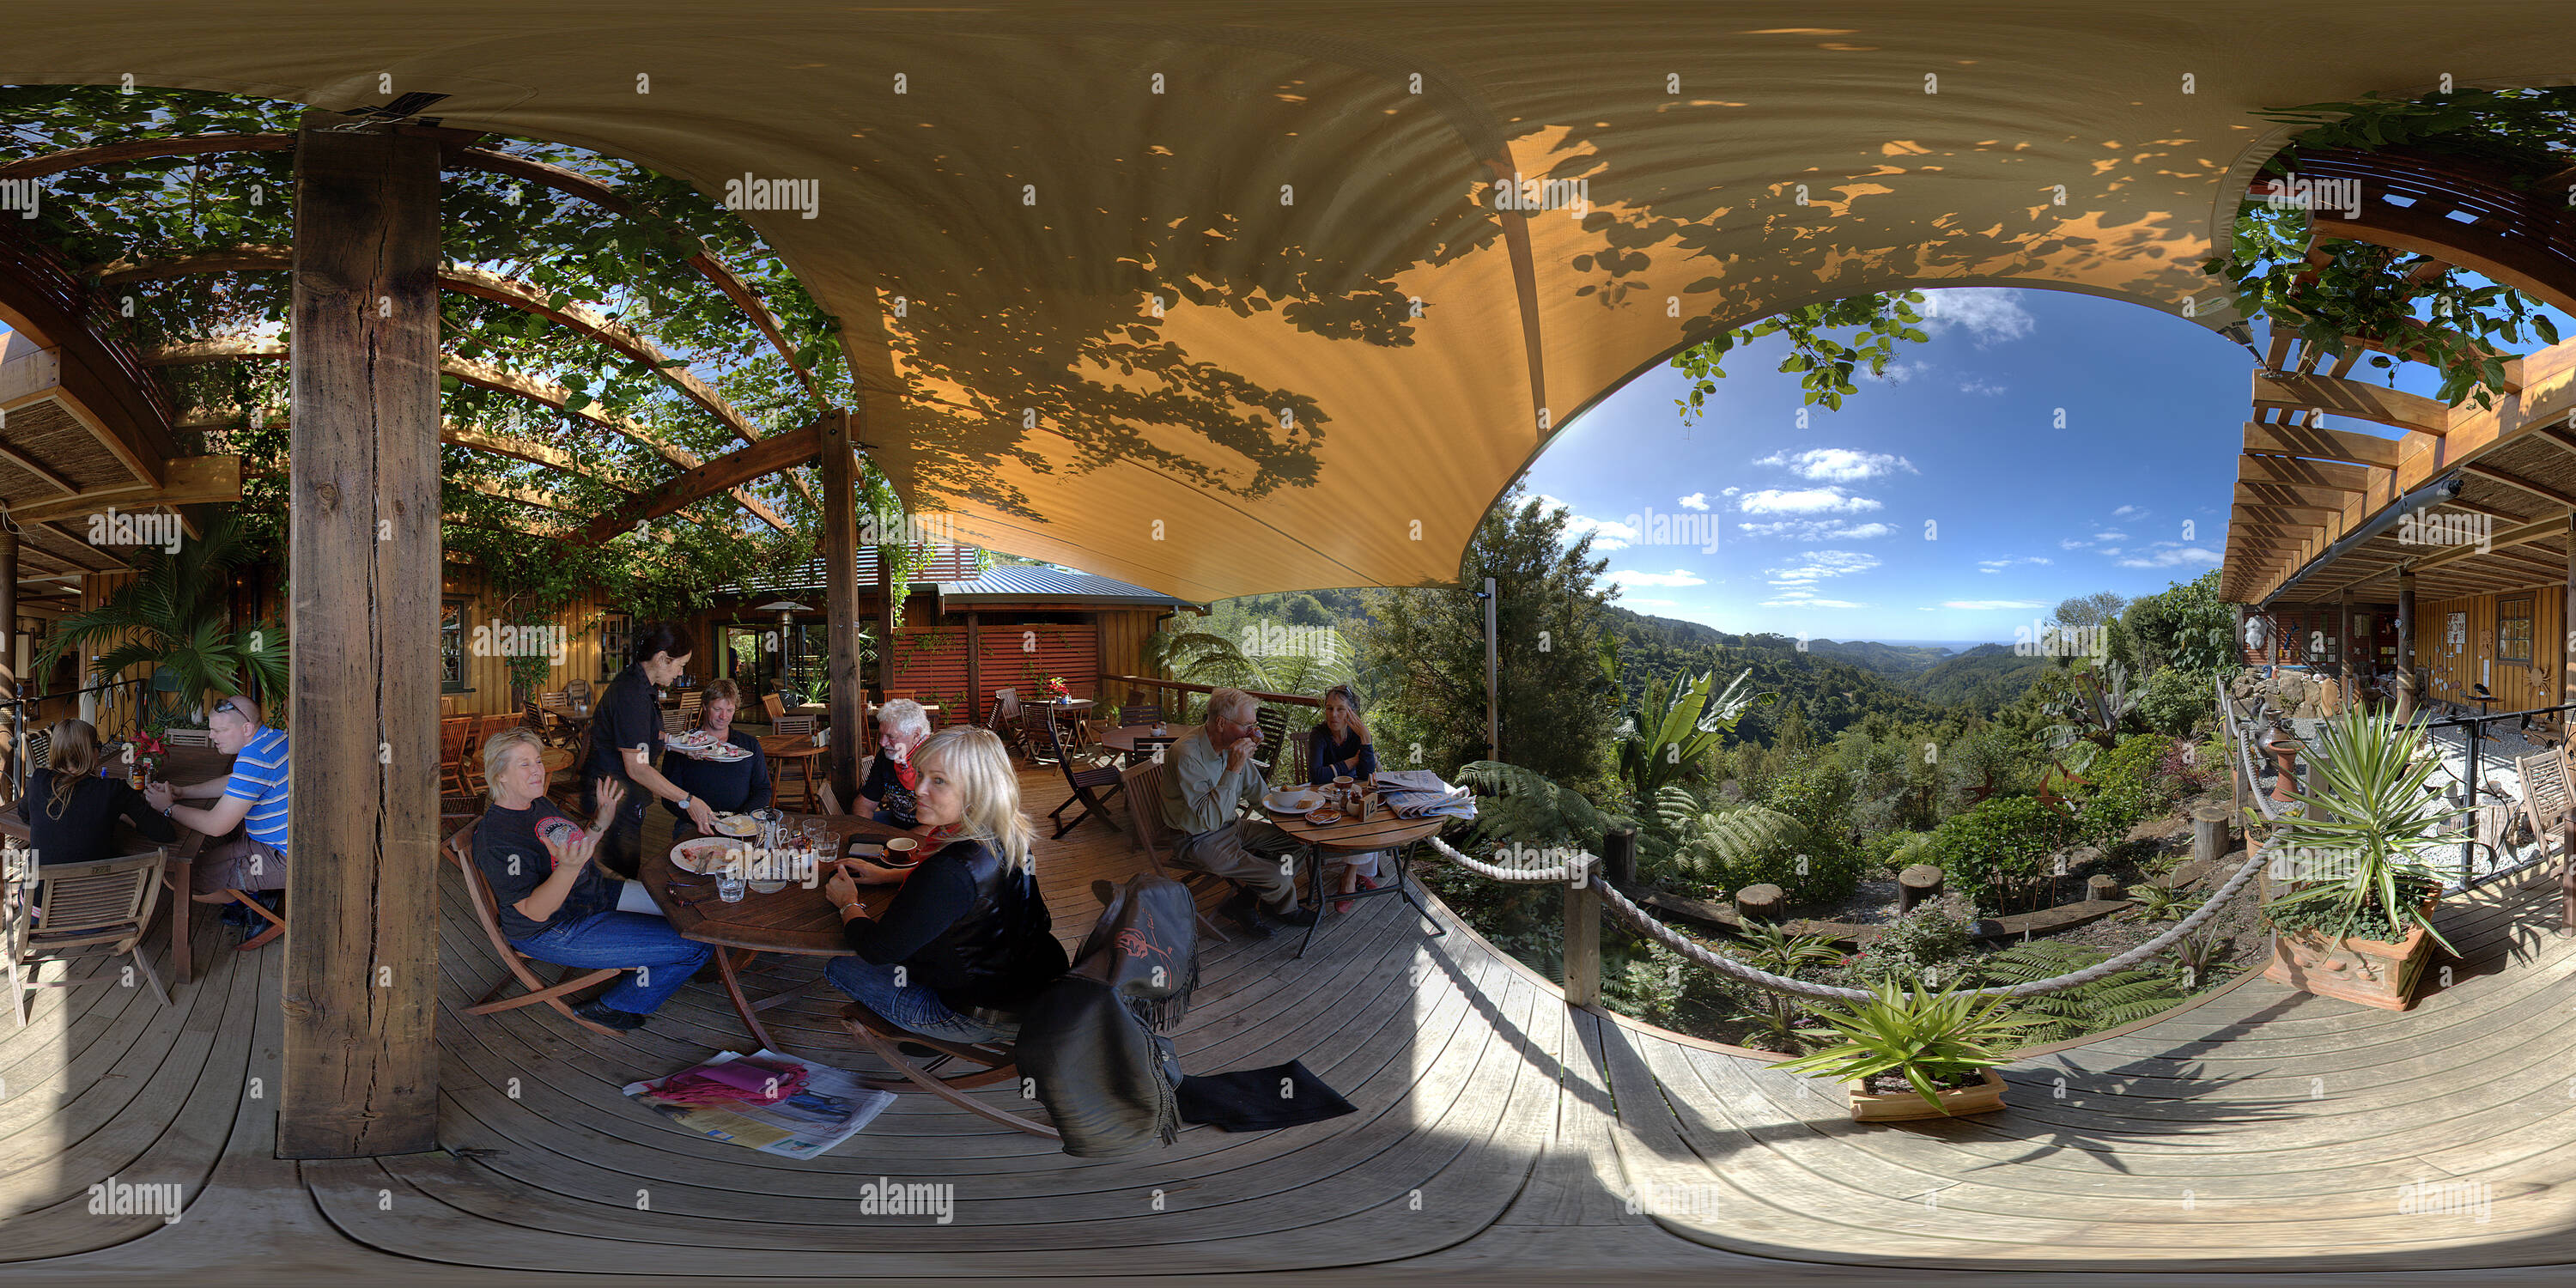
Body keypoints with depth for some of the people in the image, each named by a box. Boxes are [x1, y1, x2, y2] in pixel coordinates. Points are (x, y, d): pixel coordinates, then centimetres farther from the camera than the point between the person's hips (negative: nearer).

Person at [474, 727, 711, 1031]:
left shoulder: (541, 805, 6)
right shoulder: (496, 837, -23)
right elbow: (535, 912, -27)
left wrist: (600, 823, 2)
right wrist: (568, 869, -43)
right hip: (556, 933, -10)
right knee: (697, 945, -17)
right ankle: (611, 1007, 1)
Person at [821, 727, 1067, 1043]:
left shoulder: (952, 872, -33)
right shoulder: (1014, 839, -7)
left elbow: (877, 950, -20)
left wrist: (849, 904, 0)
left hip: (982, 1021, -8)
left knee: (839, 967, 9)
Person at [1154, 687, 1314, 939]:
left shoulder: (1231, 744, -1)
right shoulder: (1186, 755, -27)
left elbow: (1258, 793, 12)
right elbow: (1209, 818, -32)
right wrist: (1233, 769, -34)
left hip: (1232, 827, 9)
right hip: (1199, 841, -9)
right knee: (1279, 876, -20)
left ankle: (1243, 902, 6)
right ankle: (1285, 911, 17)